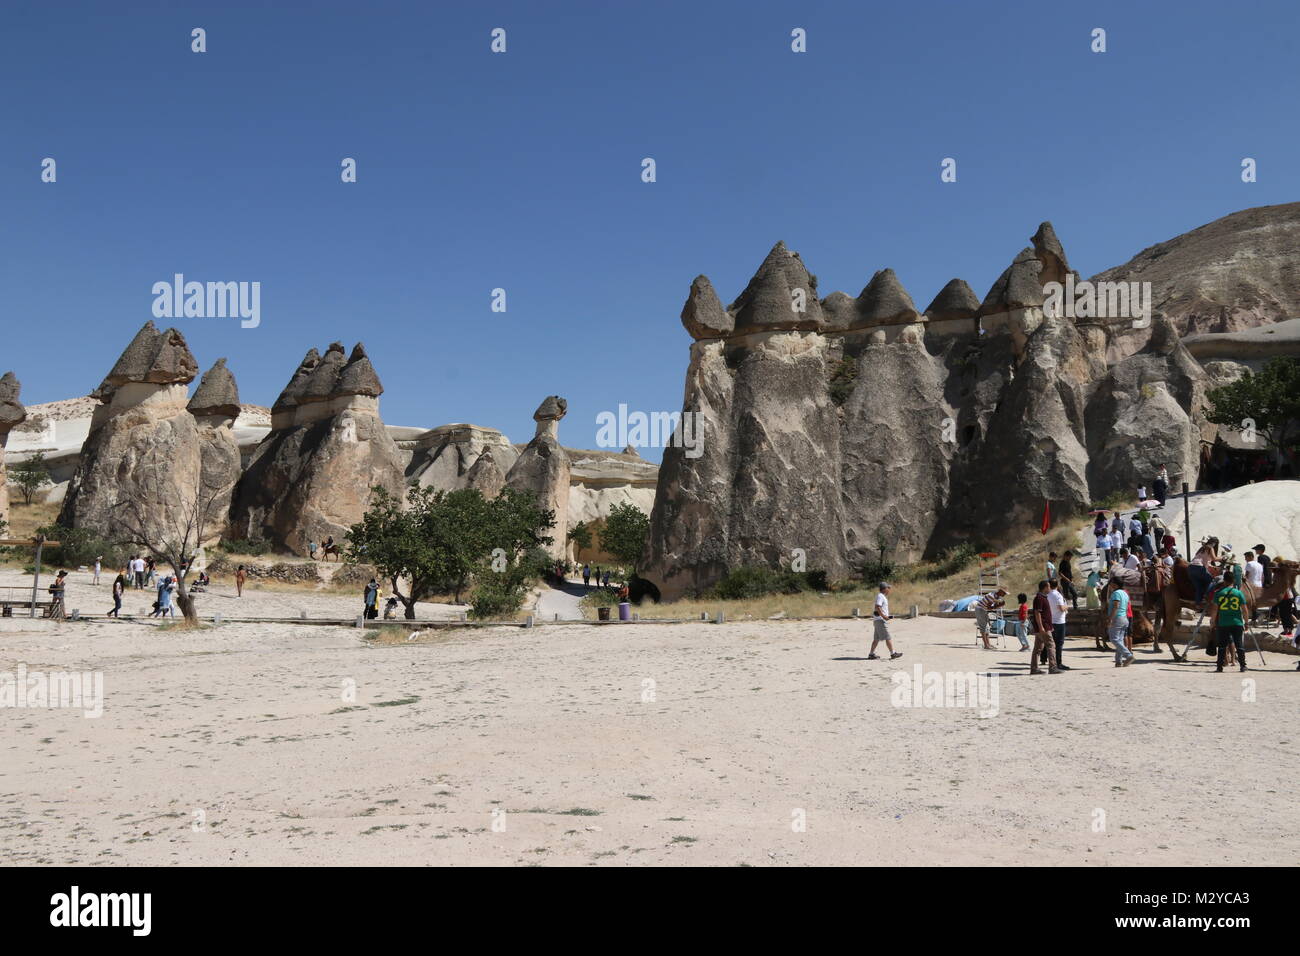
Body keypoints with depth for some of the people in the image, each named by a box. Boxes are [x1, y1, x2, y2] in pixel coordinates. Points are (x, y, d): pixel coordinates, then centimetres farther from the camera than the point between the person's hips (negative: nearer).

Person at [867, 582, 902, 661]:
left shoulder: (883, 597, 19)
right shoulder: (880, 596, -13)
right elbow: (877, 607, -24)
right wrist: (884, 616, -26)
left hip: (881, 620, 10)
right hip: (880, 620, -10)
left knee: (876, 638, 10)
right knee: (888, 637, -7)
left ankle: (871, 654, 11)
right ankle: (893, 653, -5)